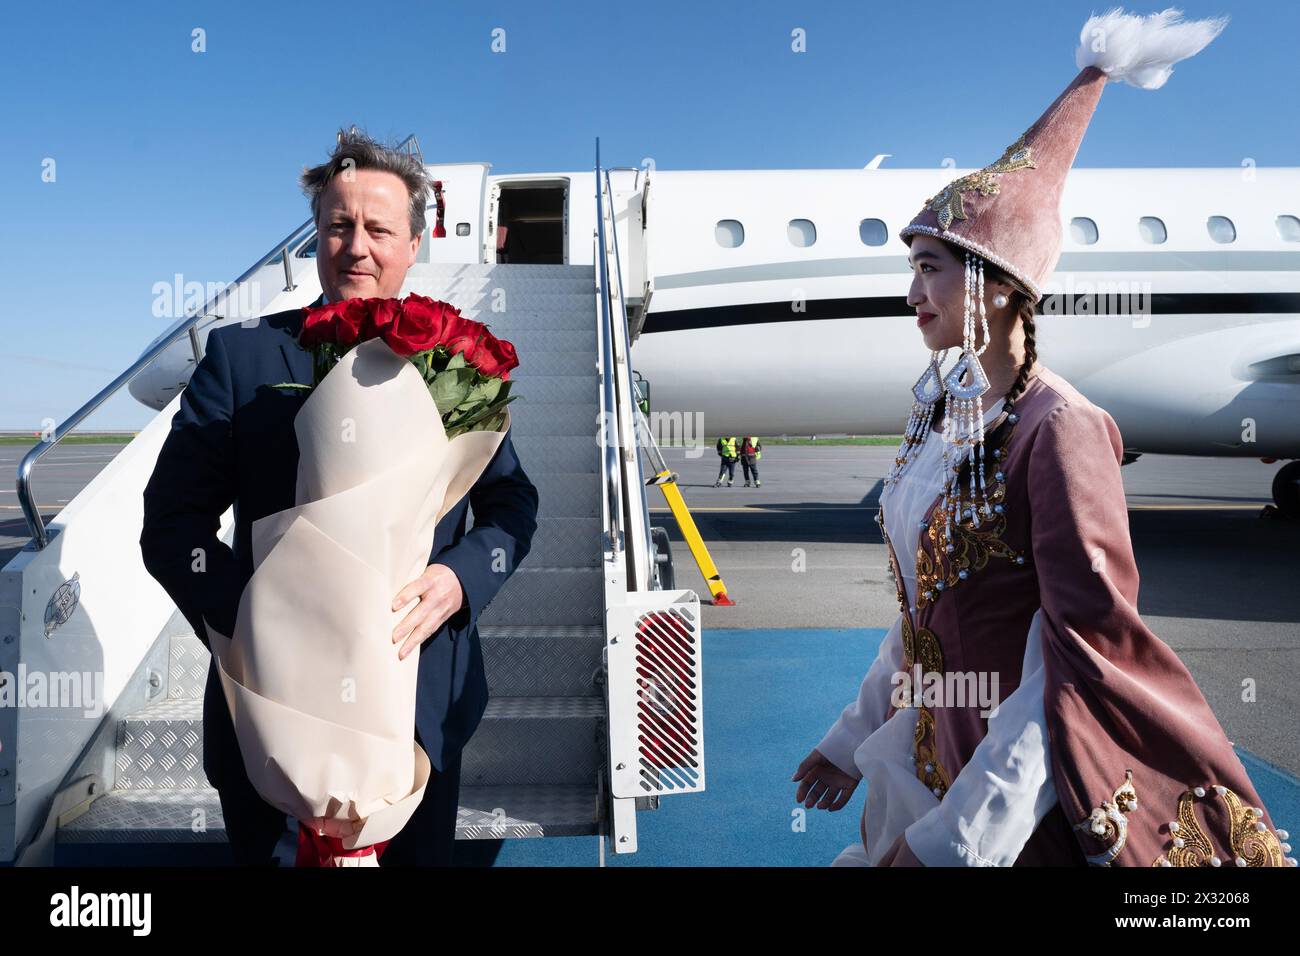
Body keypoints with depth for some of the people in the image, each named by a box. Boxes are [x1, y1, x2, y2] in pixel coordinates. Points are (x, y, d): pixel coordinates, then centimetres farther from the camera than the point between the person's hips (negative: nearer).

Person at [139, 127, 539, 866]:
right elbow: (172, 521, -4)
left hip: (422, 699, 1)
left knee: (418, 855, 18)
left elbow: (513, 504, 3)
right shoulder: (240, 355, -3)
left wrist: (459, 577, -18)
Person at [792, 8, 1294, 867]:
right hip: (935, 754, 6)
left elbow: (1076, 657, -23)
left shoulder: (1059, 429, -20)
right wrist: (854, 739, 12)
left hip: (1026, 784, -6)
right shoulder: (943, 411, 1)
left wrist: (952, 836, -23)